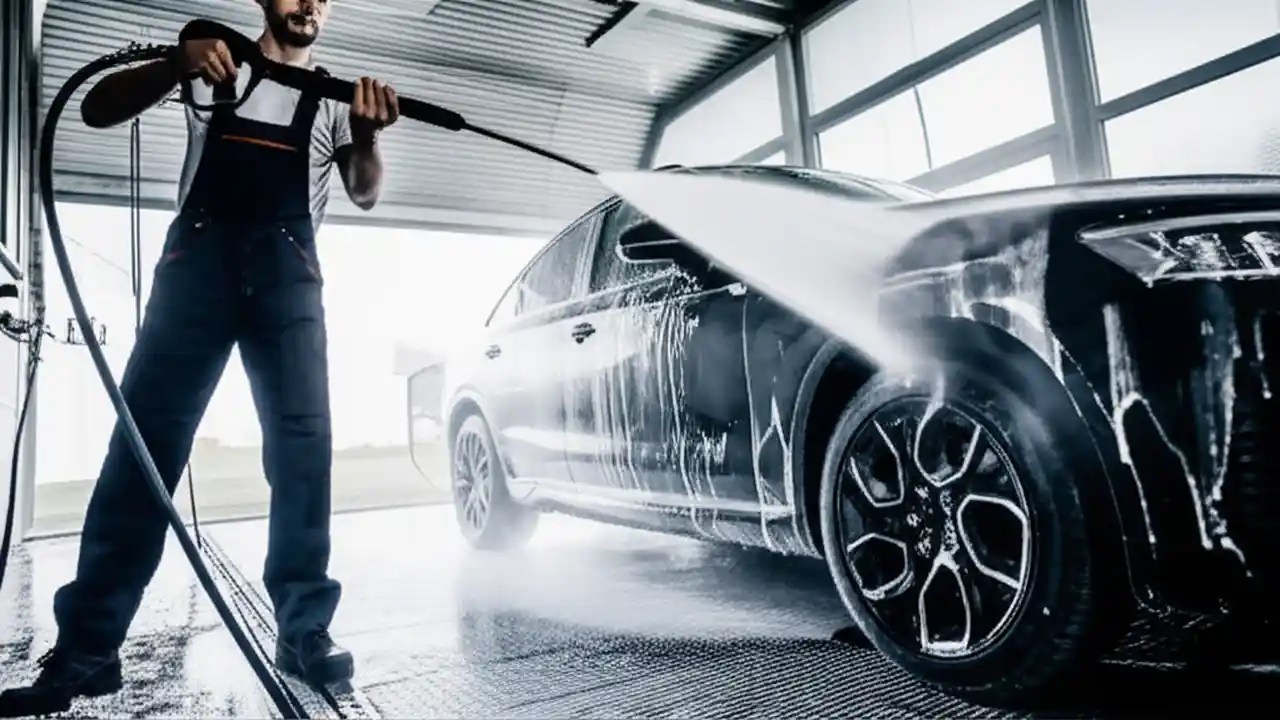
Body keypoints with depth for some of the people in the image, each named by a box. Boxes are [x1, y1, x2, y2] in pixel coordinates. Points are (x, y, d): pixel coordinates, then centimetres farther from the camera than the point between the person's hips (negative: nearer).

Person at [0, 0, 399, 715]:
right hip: (197, 260, 0)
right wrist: (176, 63, -10)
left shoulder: (336, 94, 18)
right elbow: (99, 110, 8)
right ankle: (87, 648, -2)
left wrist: (368, 135, -19)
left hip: (289, 273, 1)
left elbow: (365, 192, 3)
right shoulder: (213, 60, 18)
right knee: (145, 438, -6)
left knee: (304, 442, -8)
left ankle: (304, 629, -3)